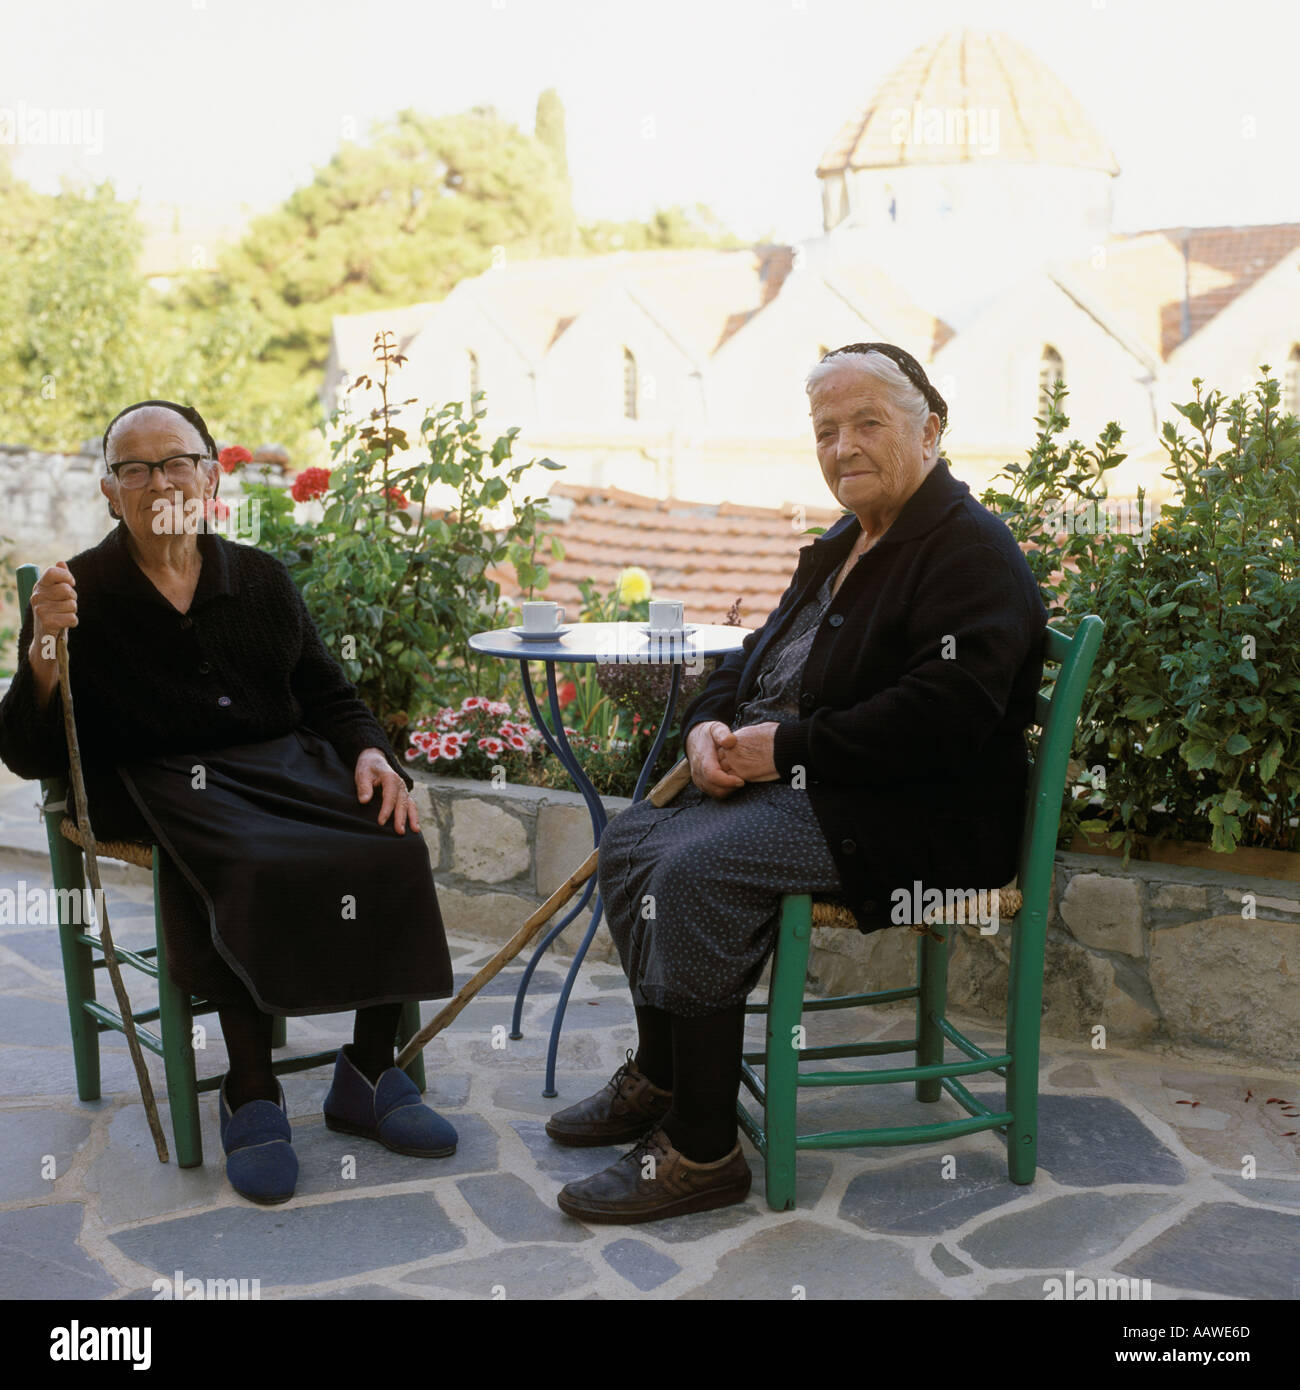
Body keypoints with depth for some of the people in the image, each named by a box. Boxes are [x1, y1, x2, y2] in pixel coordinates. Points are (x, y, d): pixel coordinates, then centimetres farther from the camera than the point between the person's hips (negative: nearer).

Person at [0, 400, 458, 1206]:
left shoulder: (261, 579, 15)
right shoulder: (80, 595, 4)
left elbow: (330, 695, 21)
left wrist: (369, 752, 0)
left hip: (288, 762, 4)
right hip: (163, 782, -4)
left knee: (395, 844, -24)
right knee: (248, 870, -36)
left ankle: (369, 1074, -8)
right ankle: (251, 1095, -18)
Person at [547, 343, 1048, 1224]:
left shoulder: (973, 554, -13)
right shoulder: (844, 546, 19)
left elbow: (941, 717, -25)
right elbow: (760, 657, 24)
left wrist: (785, 746, -21)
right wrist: (709, 727, 1)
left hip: (911, 818, -10)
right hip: (788, 781, 10)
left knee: (695, 871, -27)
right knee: (632, 842, 4)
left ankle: (703, 1152, -17)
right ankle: (658, 1077, 18)